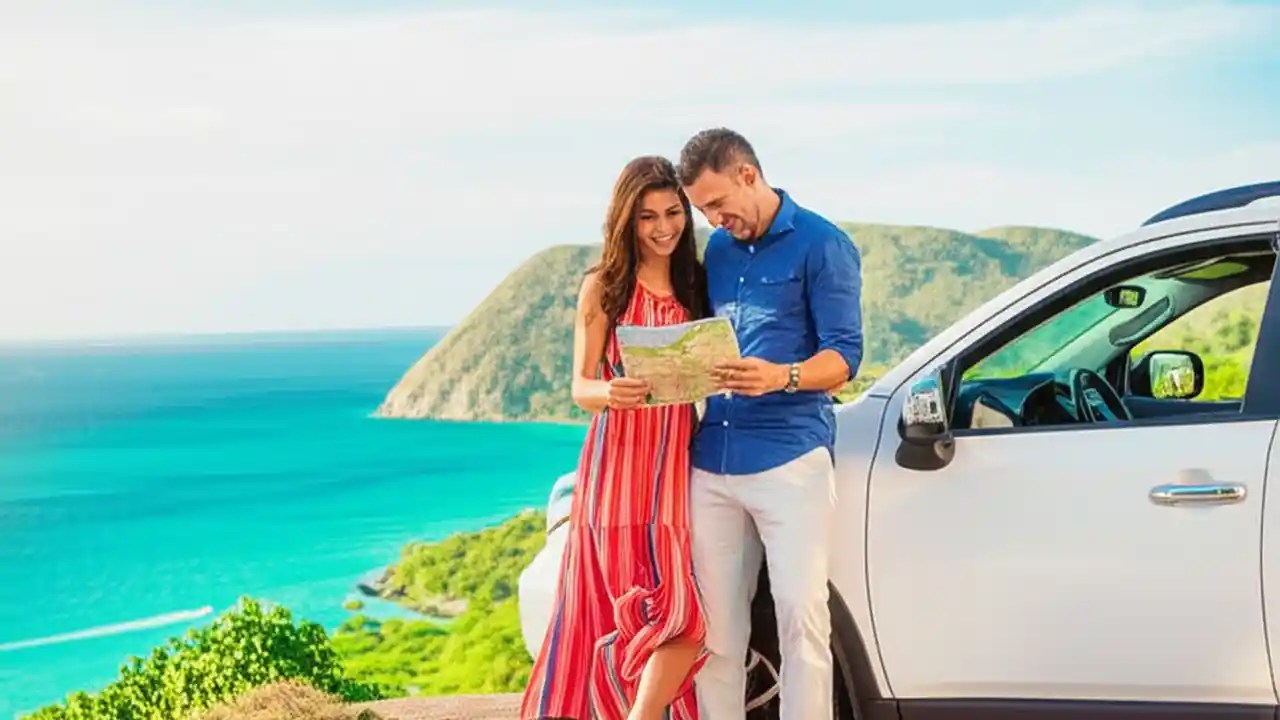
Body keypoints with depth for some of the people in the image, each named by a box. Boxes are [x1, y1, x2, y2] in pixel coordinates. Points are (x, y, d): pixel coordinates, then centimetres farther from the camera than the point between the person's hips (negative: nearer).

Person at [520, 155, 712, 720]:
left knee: (684, 614, -6)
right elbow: (581, 388, -1)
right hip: (617, 465, -3)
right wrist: (609, 392, -23)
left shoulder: (697, 286, 12)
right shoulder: (603, 287, 2)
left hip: (678, 466, 4)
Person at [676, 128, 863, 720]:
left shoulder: (821, 244, -1)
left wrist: (782, 377, -26)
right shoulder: (717, 249, 17)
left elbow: (844, 356, -8)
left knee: (801, 618, -7)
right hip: (711, 459, 5)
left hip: (790, 456, -5)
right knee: (717, 626, 4)